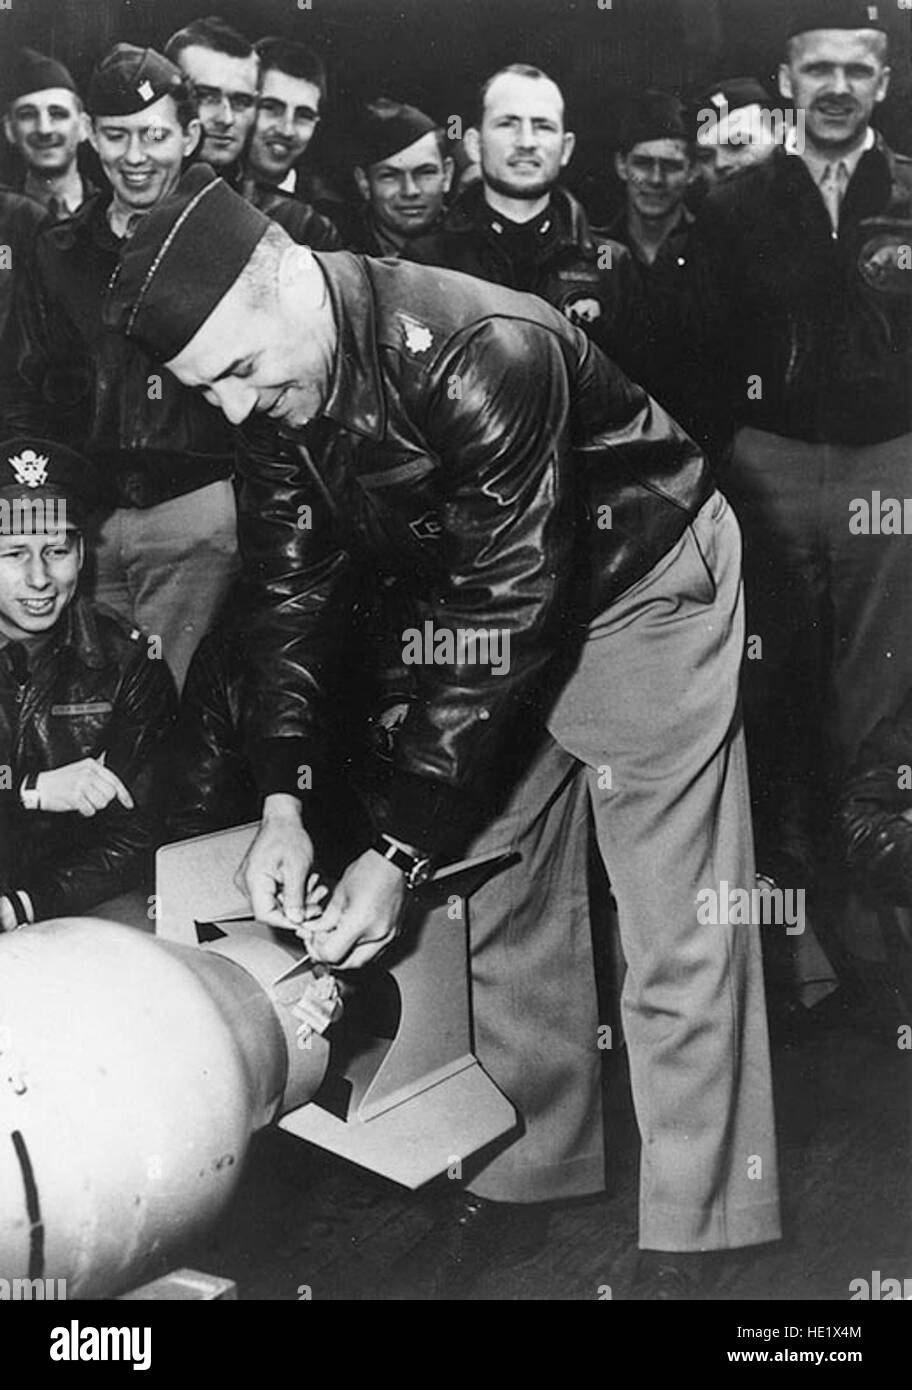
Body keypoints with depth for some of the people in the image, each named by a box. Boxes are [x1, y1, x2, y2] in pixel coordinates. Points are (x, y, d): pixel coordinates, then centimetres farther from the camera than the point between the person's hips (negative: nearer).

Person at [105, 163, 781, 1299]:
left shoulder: (486, 353, -35)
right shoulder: (274, 383, -11)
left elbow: (505, 613, -33)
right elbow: (291, 587, -6)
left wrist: (400, 854, -29)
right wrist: (282, 801, -18)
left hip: (639, 588, -7)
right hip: (476, 603, 7)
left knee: (674, 930, -6)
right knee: (491, 893, 10)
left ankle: (687, 1240, 5)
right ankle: (528, 1161, 27)